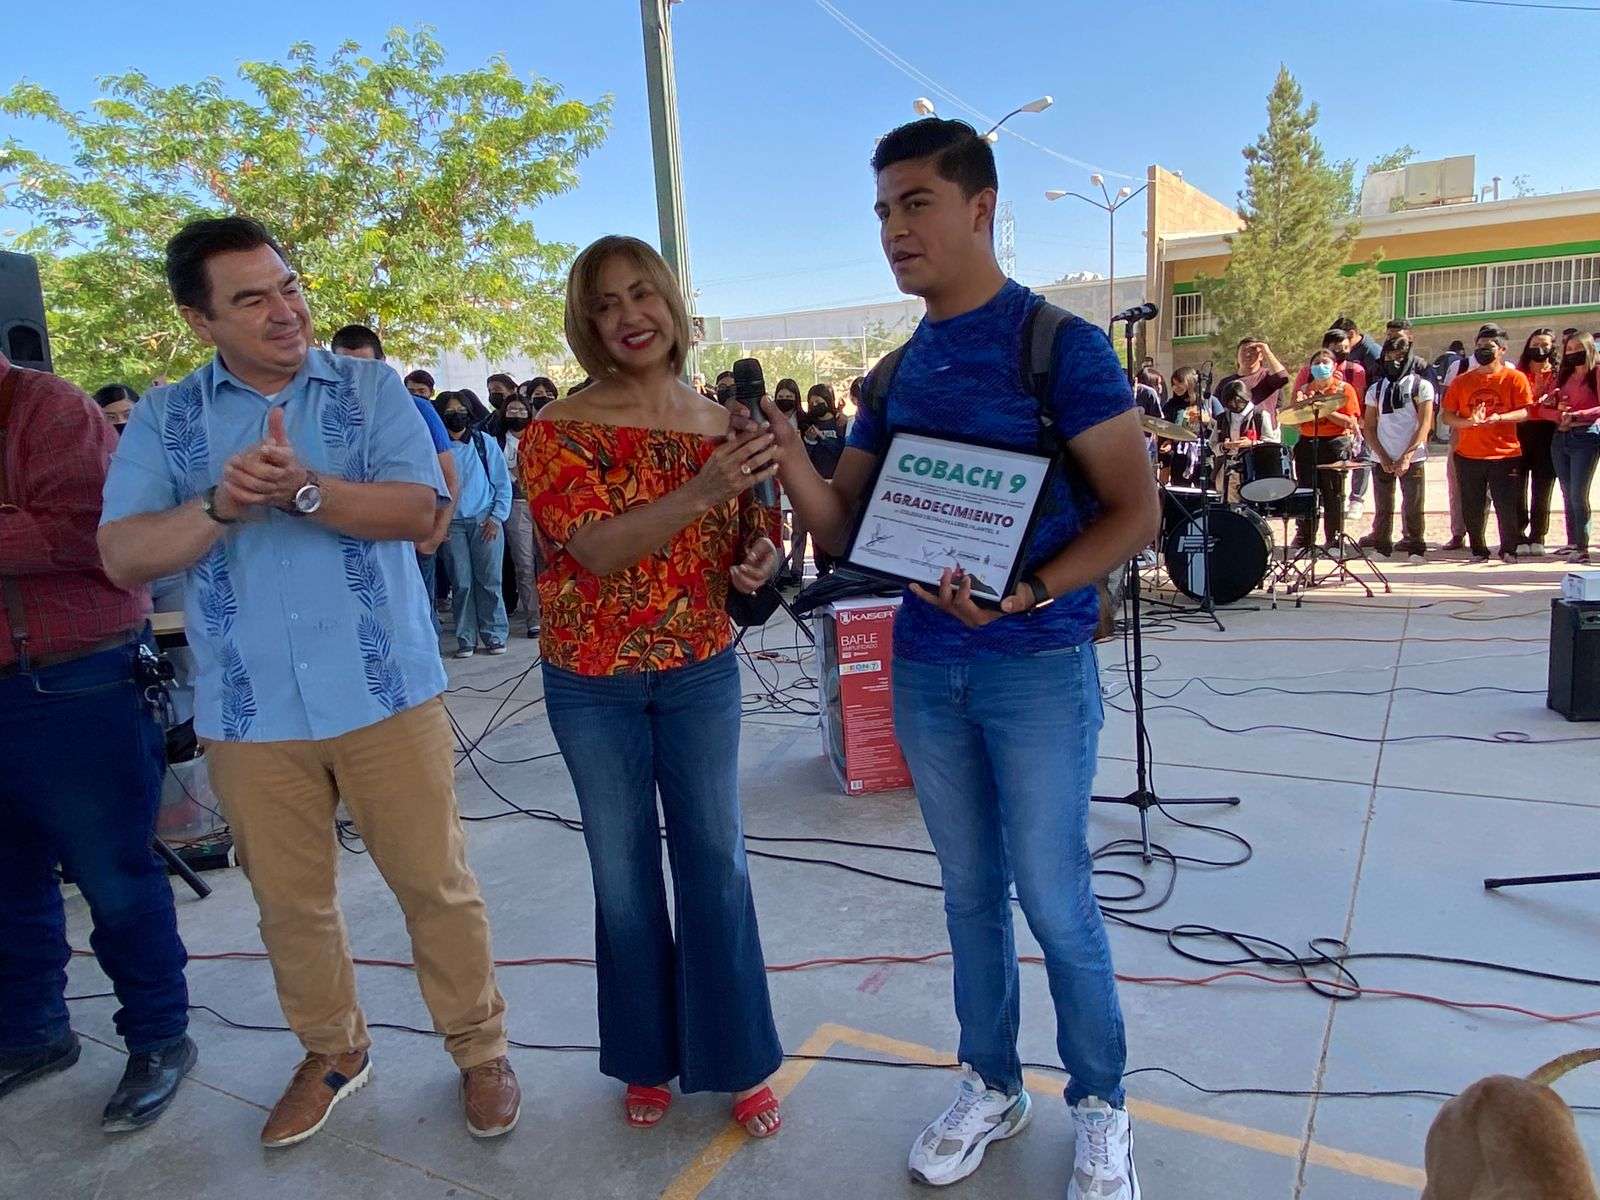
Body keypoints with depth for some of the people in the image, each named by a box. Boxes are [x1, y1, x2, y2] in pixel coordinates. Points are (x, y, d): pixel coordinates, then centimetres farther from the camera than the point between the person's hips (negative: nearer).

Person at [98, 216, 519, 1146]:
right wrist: (221, 505, -23)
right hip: (249, 711, 2)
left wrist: (302, 489, -26)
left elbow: (419, 510, -12)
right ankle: (333, 1051, 39)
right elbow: (124, 555, -5)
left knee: (437, 884, 6)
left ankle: (480, 1049, 26)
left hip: (385, 692, -2)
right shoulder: (164, 419, 4)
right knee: (290, 901, 16)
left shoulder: (371, 388, 0)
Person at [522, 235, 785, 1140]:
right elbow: (596, 550, -21)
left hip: (702, 673, 2)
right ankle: (648, 1058, 33)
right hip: (593, 683, -1)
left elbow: (756, 536, 12)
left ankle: (741, 1061, 27)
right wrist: (698, 491, -33)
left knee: (716, 863, 8)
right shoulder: (561, 430, -8)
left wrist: (762, 557, -12)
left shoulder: (725, 424, 1)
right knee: (625, 872, 12)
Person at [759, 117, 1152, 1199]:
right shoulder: (895, 376, 9)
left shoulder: (1061, 343, -7)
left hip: (1037, 665, -5)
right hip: (924, 665, 5)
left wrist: (1025, 594, -25)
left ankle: (1101, 1108, 28)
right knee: (970, 890, 16)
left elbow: (1136, 512, -10)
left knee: (1055, 899, 4)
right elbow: (846, 532, 7)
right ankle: (992, 1086, 35)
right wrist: (788, 459, -13)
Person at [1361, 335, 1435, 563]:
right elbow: (1368, 427, 9)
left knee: (1413, 507, -2)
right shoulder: (1376, 389, 10)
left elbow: (1425, 425, -3)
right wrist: (1383, 457, -2)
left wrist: (1406, 456, -12)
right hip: (1382, 459, 2)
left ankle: (1414, 548, 6)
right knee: (1382, 508, 4)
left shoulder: (1421, 386, 2)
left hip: (1412, 458, -2)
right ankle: (1380, 546, 12)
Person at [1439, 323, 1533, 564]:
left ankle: (1509, 550, 14)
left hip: (1505, 455, -3)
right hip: (1468, 455, 3)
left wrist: (1498, 418, -24)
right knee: (1472, 509, 5)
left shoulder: (1515, 378, 2)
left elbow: (1525, 412, -6)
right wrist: (1468, 422, -13)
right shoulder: (1462, 381, 10)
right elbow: (1447, 416, 6)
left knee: (1507, 507, -3)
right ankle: (1478, 551, 19)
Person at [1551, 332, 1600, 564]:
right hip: (1561, 438, 6)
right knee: (1568, 495, 9)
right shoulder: (1564, 376, 16)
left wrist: (1575, 416, -22)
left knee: (1578, 494, -11)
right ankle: (1572, 543, 14)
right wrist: (1557, 411, -4)